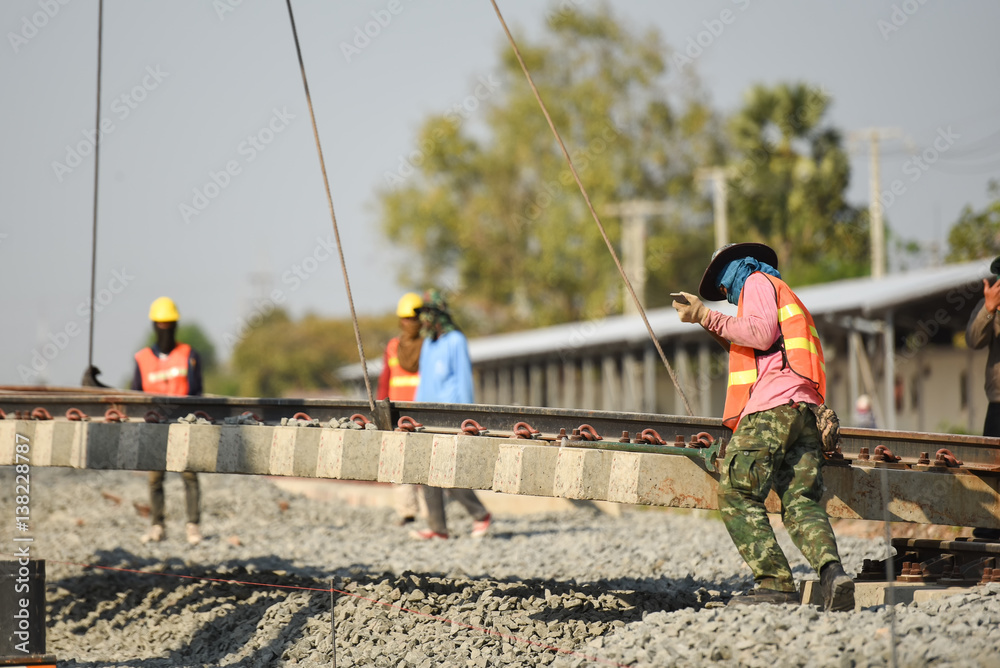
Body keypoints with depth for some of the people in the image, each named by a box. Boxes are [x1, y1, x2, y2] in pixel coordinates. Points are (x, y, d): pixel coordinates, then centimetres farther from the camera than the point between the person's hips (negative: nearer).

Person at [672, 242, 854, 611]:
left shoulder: (757, 282, 10)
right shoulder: (790, 300, 37)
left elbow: (762, 333, -9)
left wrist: (706, 316, -5)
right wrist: (724, 338, 39)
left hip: (772, 405, -9)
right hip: (805, 409, 9)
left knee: (737, 496, -8)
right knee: (801, 501, -2)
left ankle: (776, 583, -18)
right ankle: (831, 570, -26)